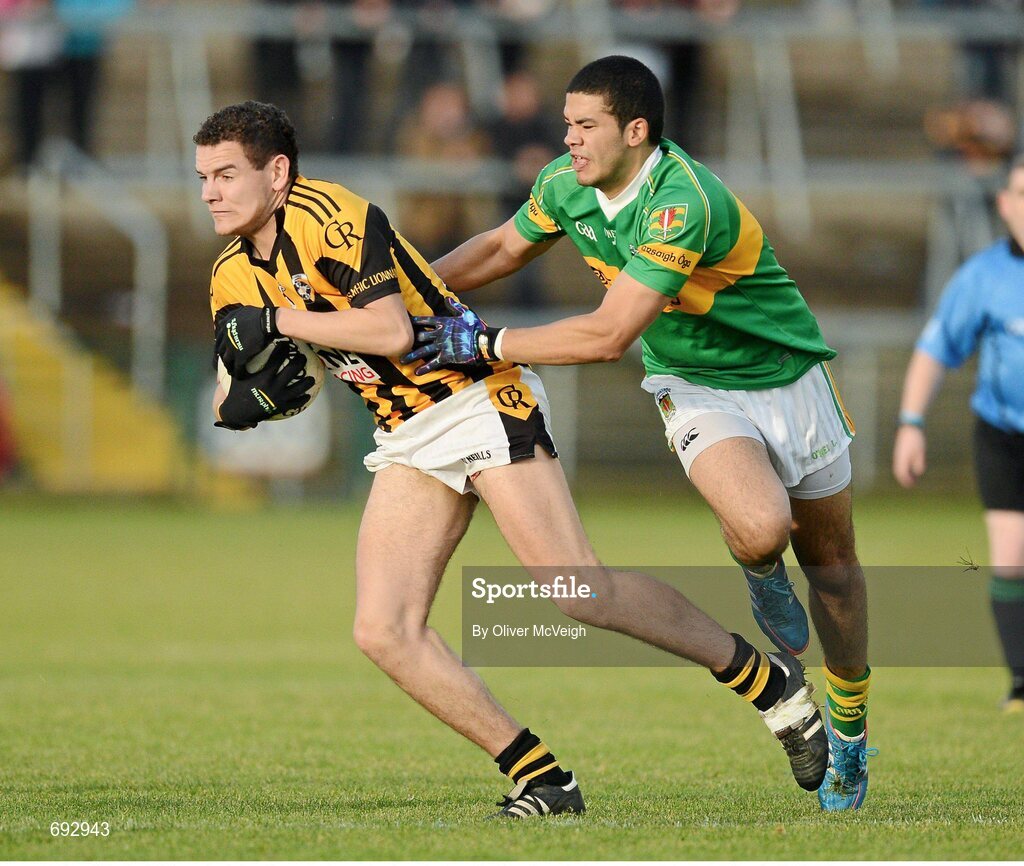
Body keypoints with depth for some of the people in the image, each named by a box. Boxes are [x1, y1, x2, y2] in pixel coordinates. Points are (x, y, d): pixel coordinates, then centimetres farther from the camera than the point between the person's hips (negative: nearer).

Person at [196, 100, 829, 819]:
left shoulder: (329, 216, -18)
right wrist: (245, 402, -8)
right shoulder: (234, 277, 6)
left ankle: (768, 681, 3)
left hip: (478, 401, -8)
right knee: (384, 631, -7)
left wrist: (278, 320, -23)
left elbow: (391, 329, -29)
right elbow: (226, 401, 14)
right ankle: (543, 780, 0)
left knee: (580, 592, -15)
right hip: (407, 440, 8)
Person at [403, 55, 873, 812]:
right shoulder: (566, 184, -11)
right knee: (761, 528, -29)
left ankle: (850, 730, 32)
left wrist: (485, 342, -30)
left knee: (830, 562, 10)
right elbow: (506, 247, 12)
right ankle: (761, 571, 8)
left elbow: (608, 336, -35)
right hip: (695, 388, 3)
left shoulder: (684, 203, -33)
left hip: (787, 375, -3)